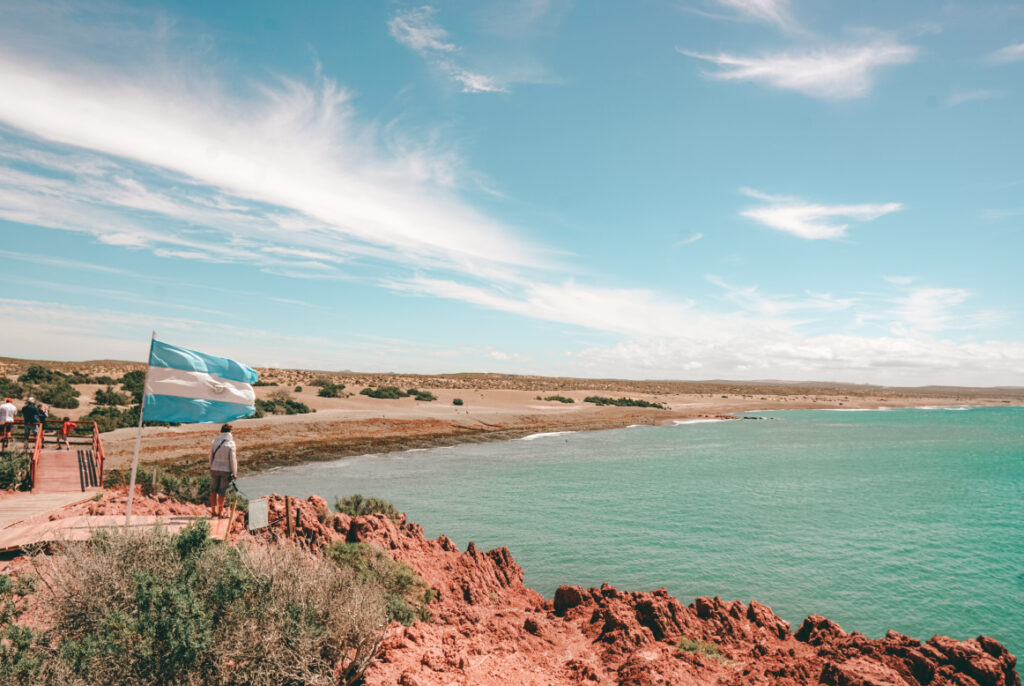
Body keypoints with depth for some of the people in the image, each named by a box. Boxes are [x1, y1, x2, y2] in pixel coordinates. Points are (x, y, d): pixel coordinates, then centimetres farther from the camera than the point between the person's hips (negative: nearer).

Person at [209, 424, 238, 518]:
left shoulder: (214, 442, -2)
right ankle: (220, 512, 10)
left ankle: (213, 510, 19)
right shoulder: (231, 443, -13)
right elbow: (233, 459, -11)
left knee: (213, 490, 15)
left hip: (215, 469, 3)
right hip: (226, 471, -3)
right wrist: (234, 473, -3)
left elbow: (211, 456, 6)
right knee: (222, 492, 4)